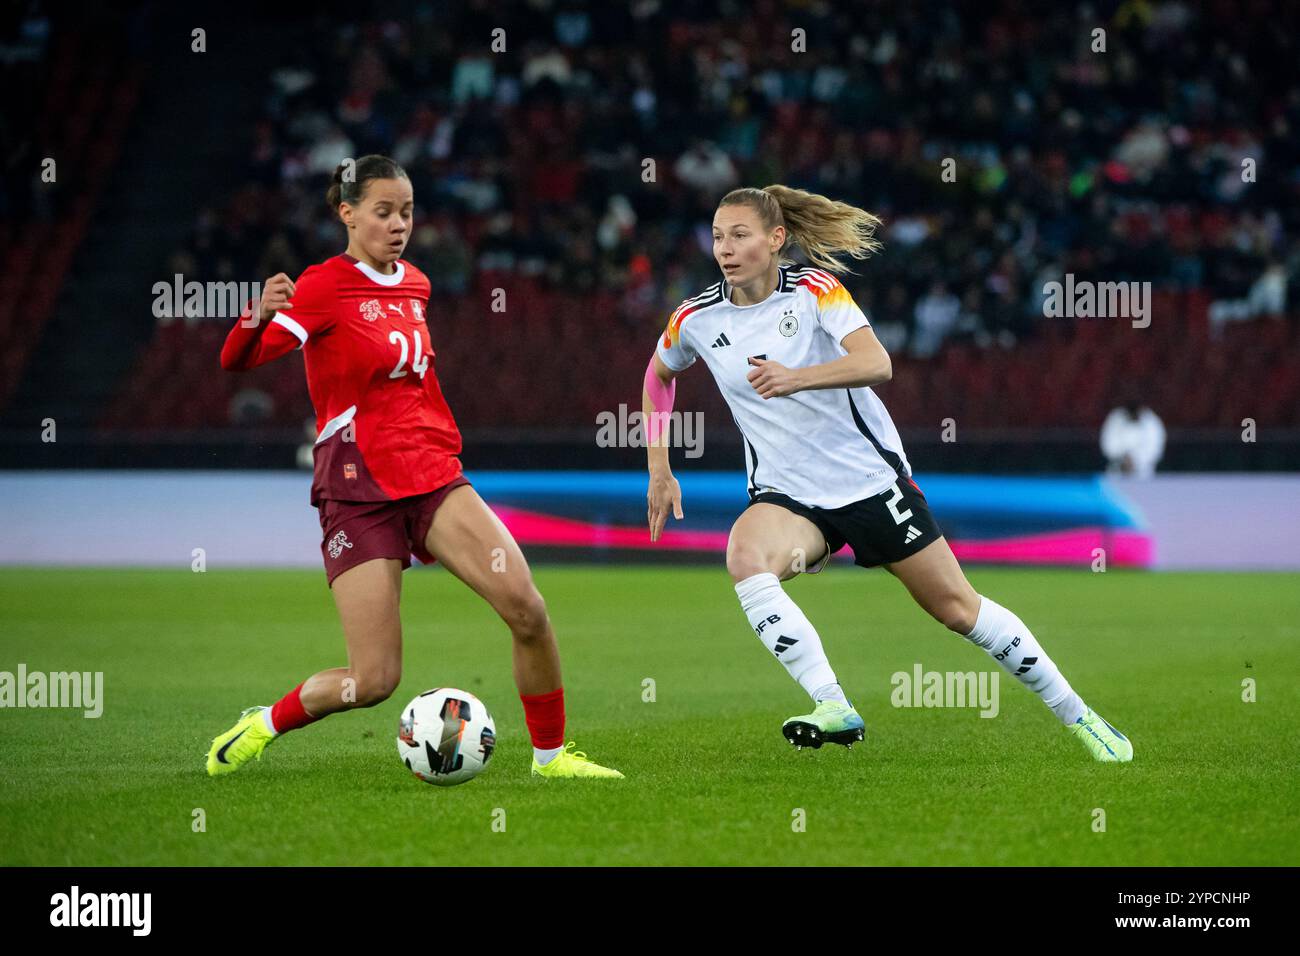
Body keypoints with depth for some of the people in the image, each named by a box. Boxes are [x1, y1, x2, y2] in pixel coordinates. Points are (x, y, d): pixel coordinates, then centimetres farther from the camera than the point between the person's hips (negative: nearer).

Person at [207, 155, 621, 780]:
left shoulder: (414, 284, 13)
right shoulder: (326, 286, -8)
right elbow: (237, 360, -19)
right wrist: (260, 315, -40)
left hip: (433, 476, 5)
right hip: (358, 490, -5)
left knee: (527, 610, -16)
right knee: (375, 680, -10)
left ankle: (551, 753, 1)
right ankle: (262, 725, 17)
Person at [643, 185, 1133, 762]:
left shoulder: (815, 288, -11)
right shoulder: (696, 319, -2)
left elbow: (877, 364, -25)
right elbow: (658, 375, 20)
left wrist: (795, 377, -41)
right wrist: (659, 470, 11)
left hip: (869, 474, -2)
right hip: (787, 493, 2)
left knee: (957, 607, 3)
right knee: (745, 558, -33)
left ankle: (1078, 715, 21)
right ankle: (834, 709, -34)